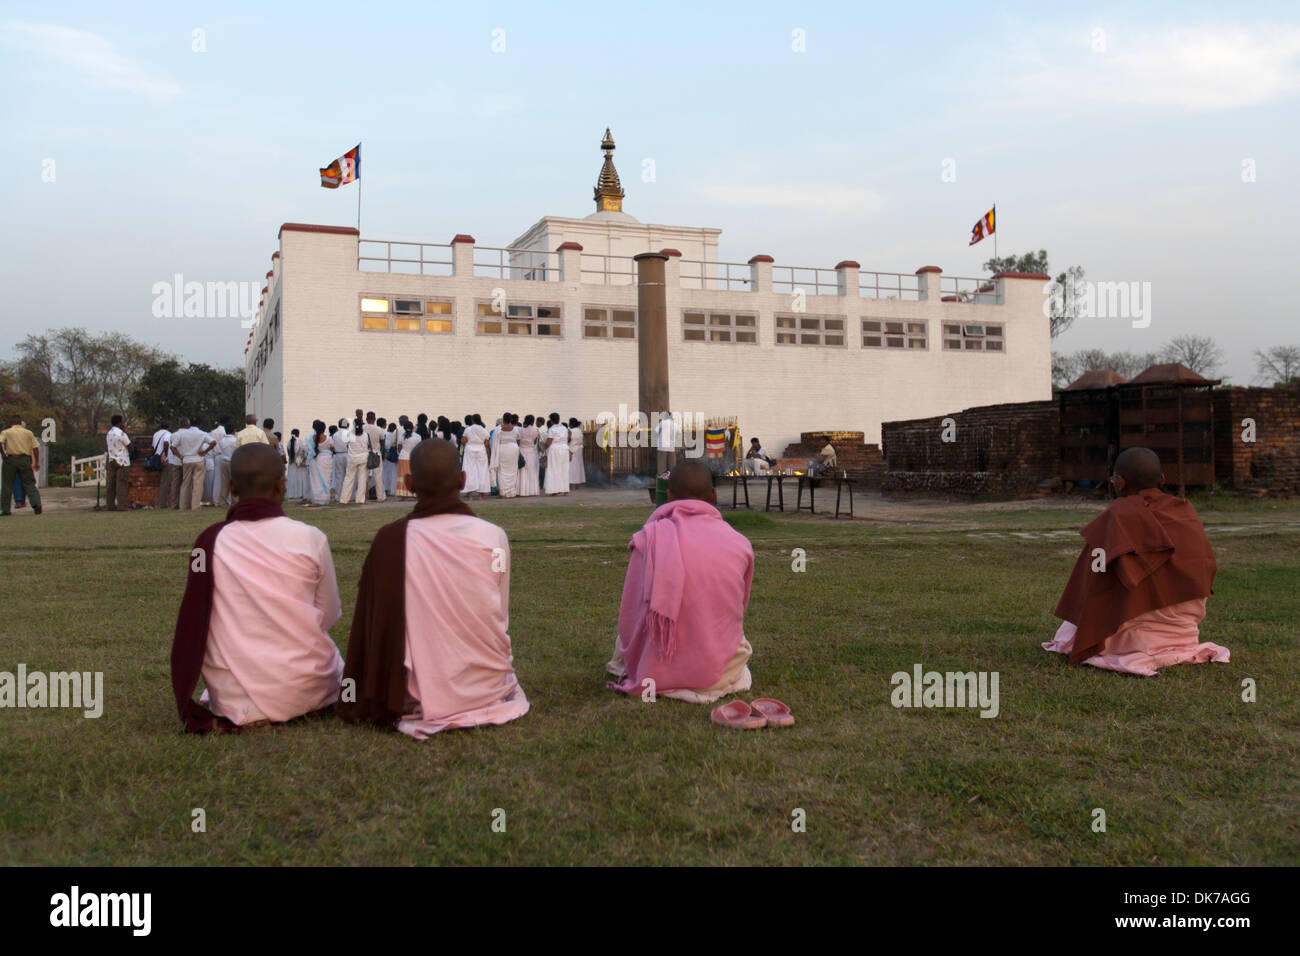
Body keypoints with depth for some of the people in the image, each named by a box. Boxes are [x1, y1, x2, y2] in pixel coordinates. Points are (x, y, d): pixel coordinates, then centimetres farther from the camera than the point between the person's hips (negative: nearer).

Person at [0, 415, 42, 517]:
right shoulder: (28, 433, 9)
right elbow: (35, 448, 4)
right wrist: (37, 462, 8)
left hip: (10, 459, -1)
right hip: (25, 460, 1)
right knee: (29, 483, 6)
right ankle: (36, 504, -11)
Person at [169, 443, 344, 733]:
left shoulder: (210, 543, -9)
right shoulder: (310, 538, -12)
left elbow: (192, 629, 2)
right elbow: (329, 615, 0)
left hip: (234, 696, 2)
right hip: (305, 691, -2)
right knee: (335, 662, 31)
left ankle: (244, 714, 16)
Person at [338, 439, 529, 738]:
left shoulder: (390, 540, -13)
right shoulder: (493, 537, -11)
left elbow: (372, 627, -4)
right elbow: (501, 621, 1)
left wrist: (367, 701, 11)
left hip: (421, 700, -1)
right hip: (488, 690, 1)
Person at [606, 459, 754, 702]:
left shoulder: (649, 539, -11)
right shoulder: (740, 544, -6)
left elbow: (630, 618, -5)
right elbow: (739, 610, 9)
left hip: (658, 671, -2)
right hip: (721, 669, 2)